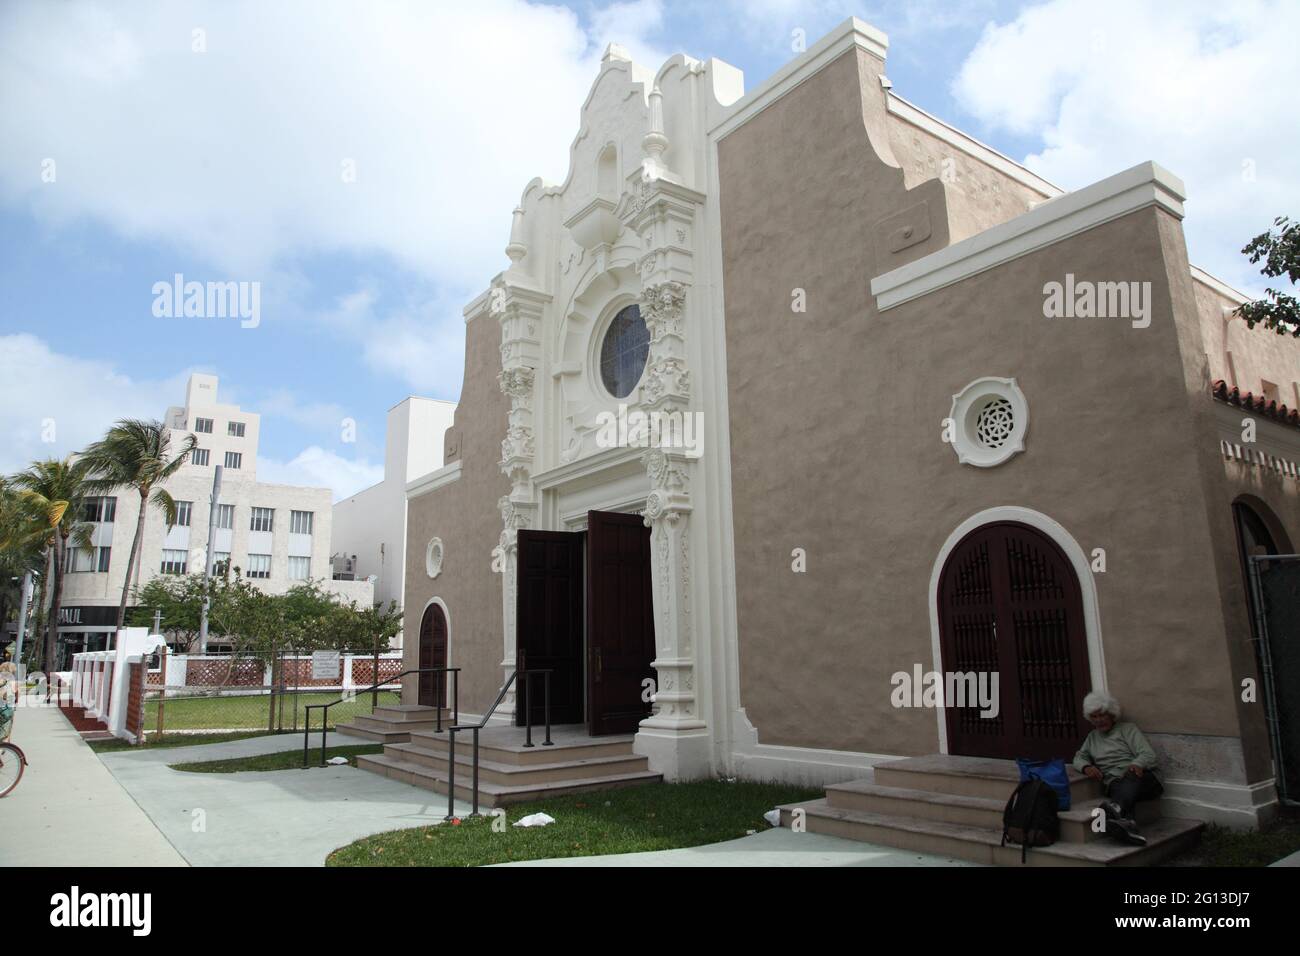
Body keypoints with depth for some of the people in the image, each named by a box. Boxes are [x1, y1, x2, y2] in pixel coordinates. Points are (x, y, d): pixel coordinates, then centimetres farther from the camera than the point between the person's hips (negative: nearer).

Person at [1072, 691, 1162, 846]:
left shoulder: (1127, 728, 11)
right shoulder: (1093, 736, 27)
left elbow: (1148, 754, -1)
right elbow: (1079, 757, 25)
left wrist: (1137, 764, -27)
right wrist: (1086, 767, -2)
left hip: (1141, 779, -2)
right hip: (1114, 783, 2)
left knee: (1131, 779, -41)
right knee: (1119, 788, -39)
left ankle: (1115, 809, -73)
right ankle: (1127, 824, -71)